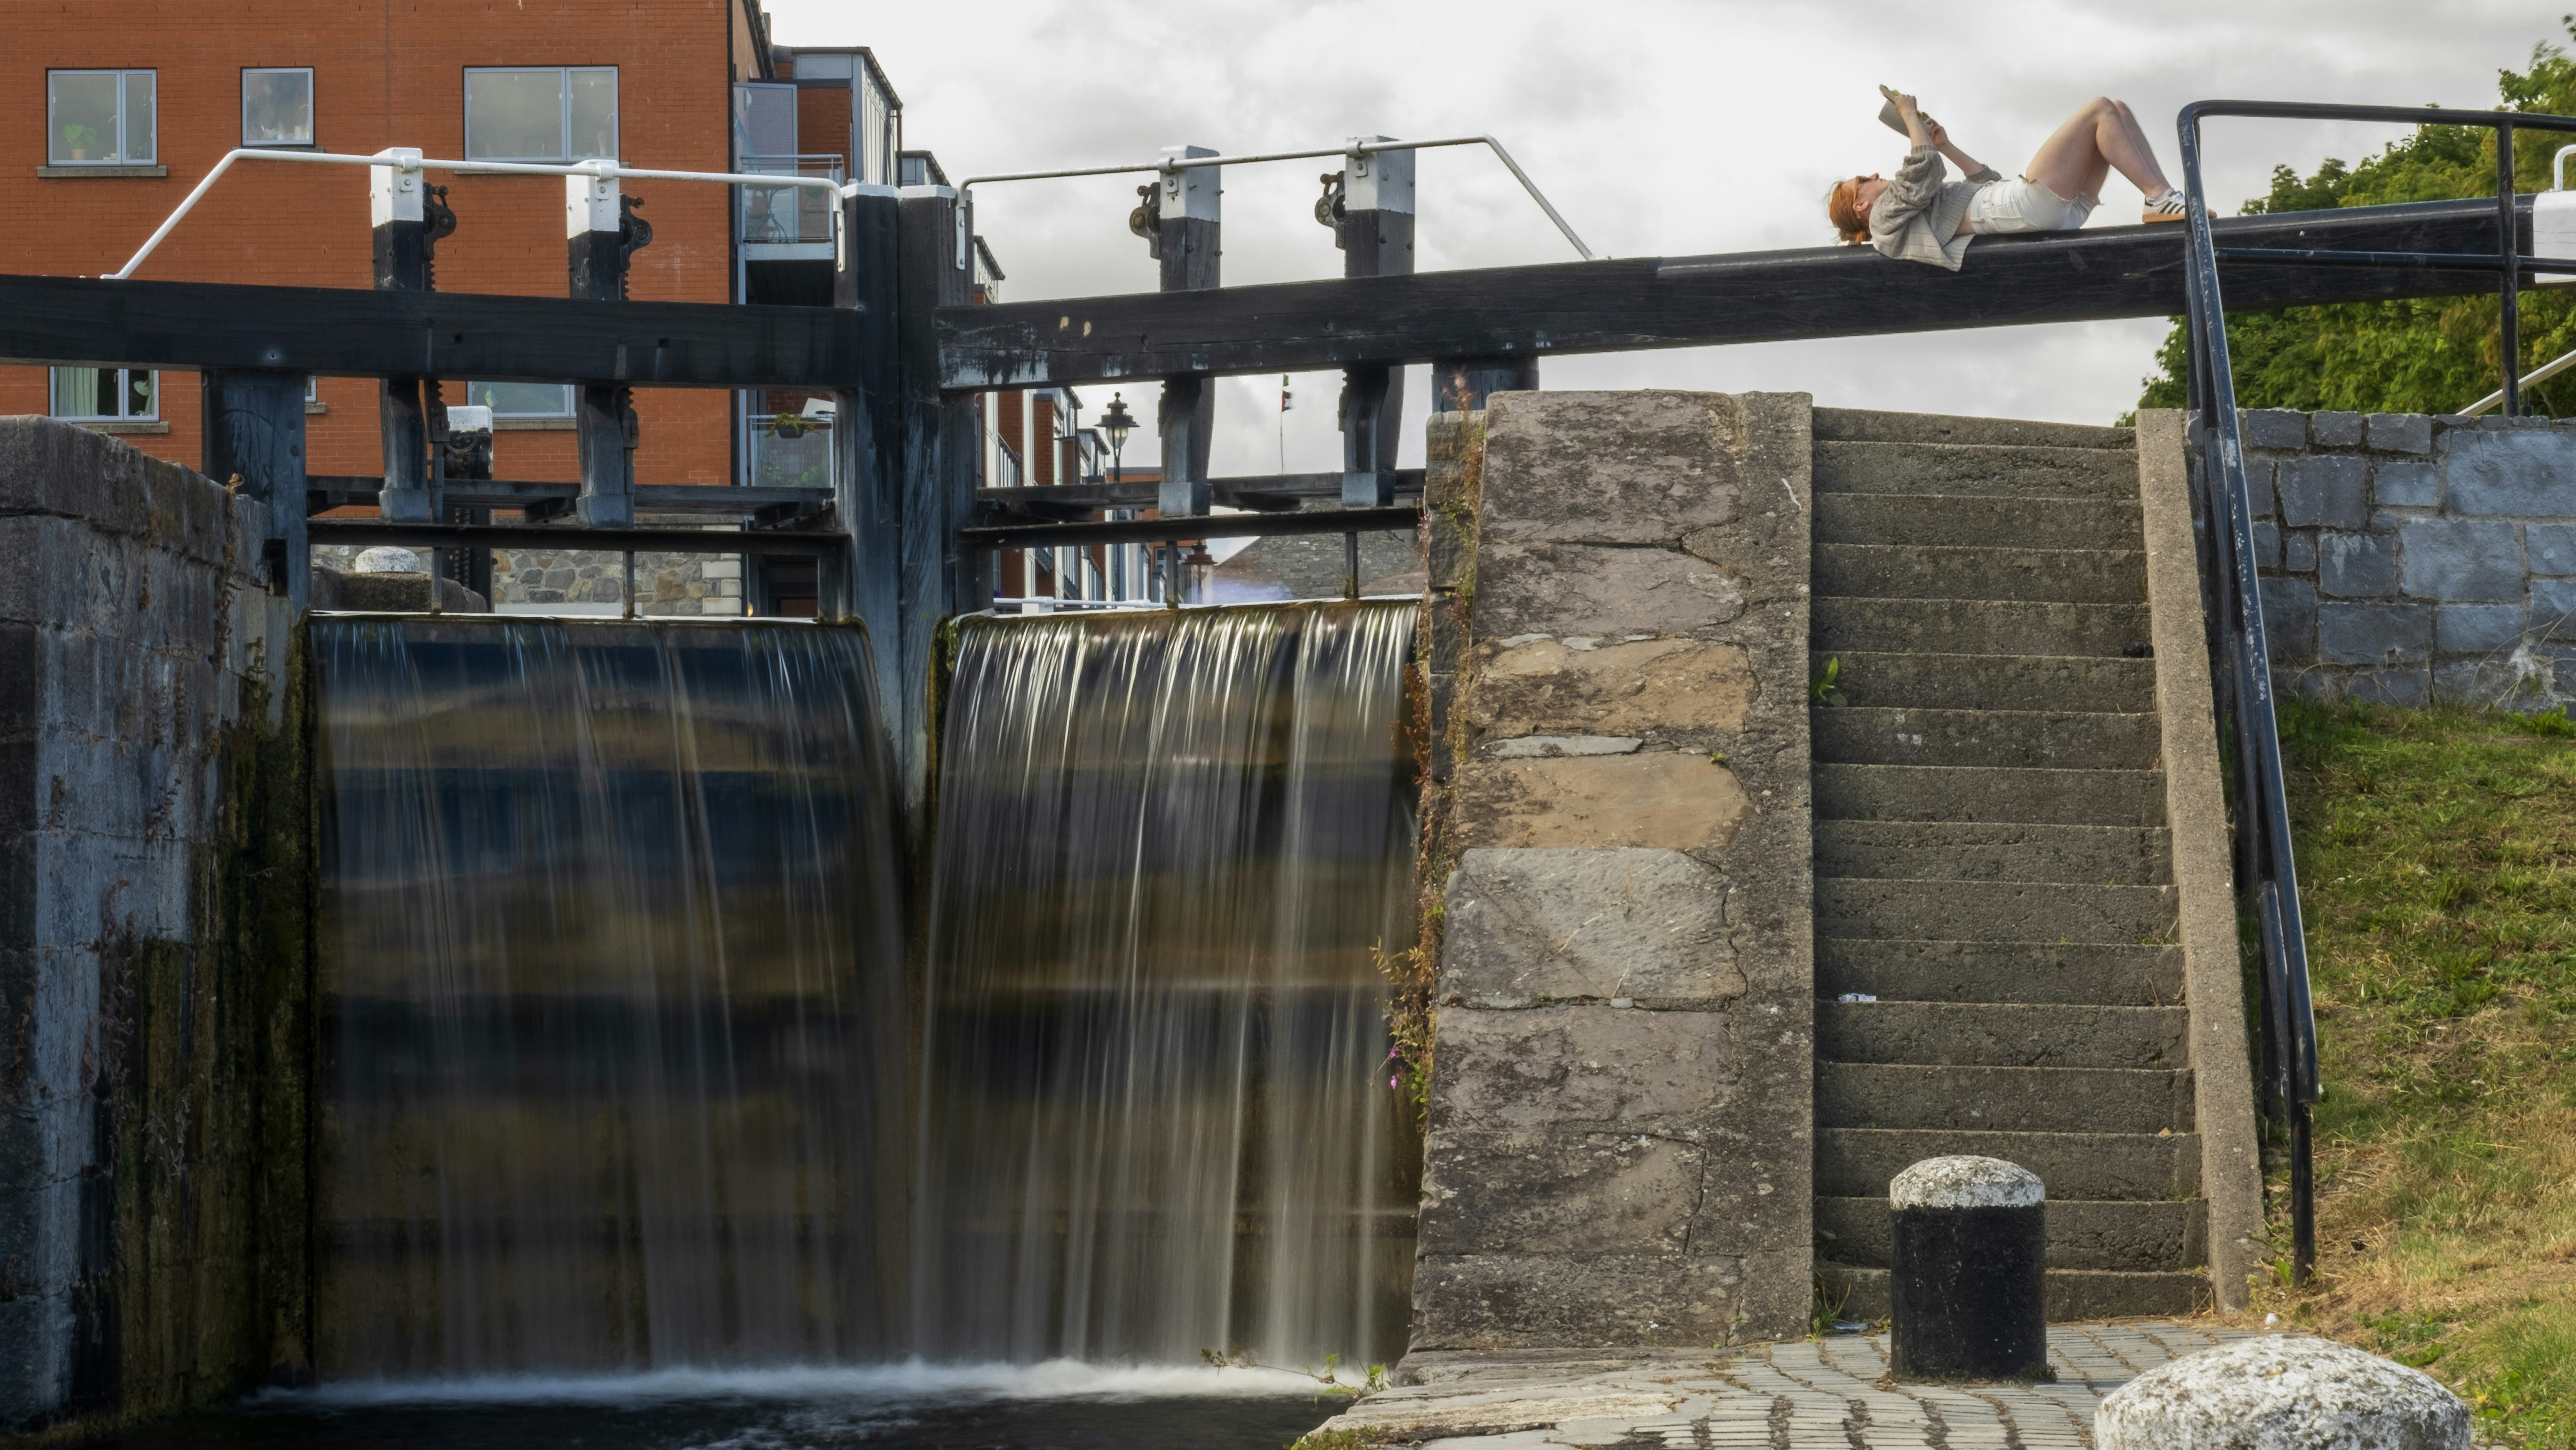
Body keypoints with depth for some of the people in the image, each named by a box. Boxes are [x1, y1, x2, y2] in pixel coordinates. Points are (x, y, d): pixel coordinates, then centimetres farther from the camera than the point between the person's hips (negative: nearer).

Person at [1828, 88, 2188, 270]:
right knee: (2101, 109, -12)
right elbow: (1924, 170, -9)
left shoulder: (1930, 206, 33)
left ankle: (2163, 202, -10)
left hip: (2053, 208, 10)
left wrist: (1946, 146, 31)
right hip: (2025, 204, -10)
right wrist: (1910, 116, 4)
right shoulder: (1888, 215, 5)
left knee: (2117, 112, 5)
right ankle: (2162, 200, -21)